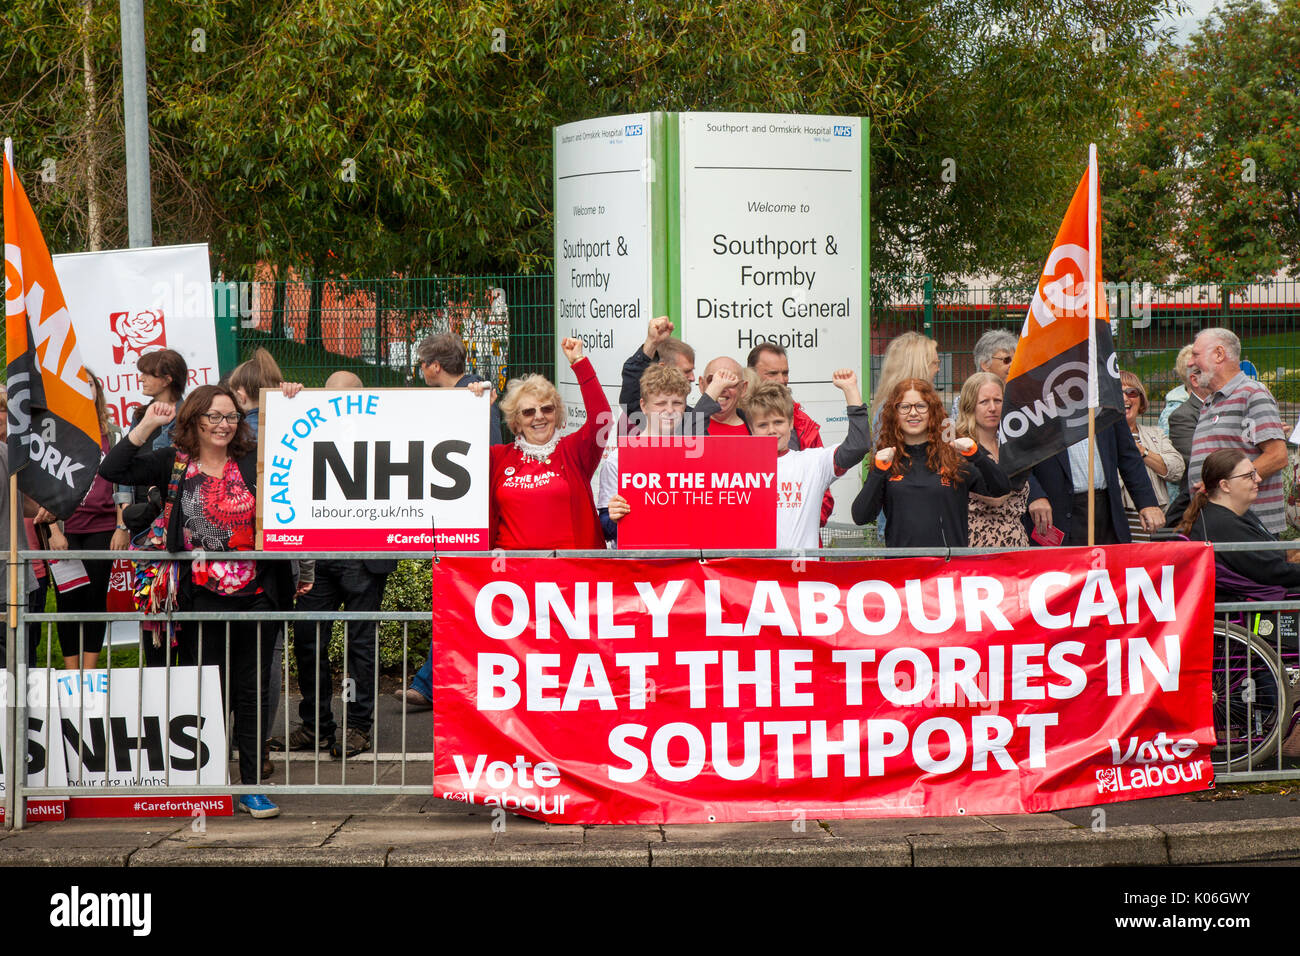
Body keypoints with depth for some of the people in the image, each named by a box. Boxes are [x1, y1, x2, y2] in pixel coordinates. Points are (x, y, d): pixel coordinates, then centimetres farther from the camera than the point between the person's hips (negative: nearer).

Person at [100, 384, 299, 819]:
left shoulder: (254, 461, 5)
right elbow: (112, 470, -4)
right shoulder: (173, 463, 3)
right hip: (202, 603, -1)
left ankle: (252, 787, 12)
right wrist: (147, 424, -8)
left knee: (251, 693, 6)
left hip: (255, 599, 1)